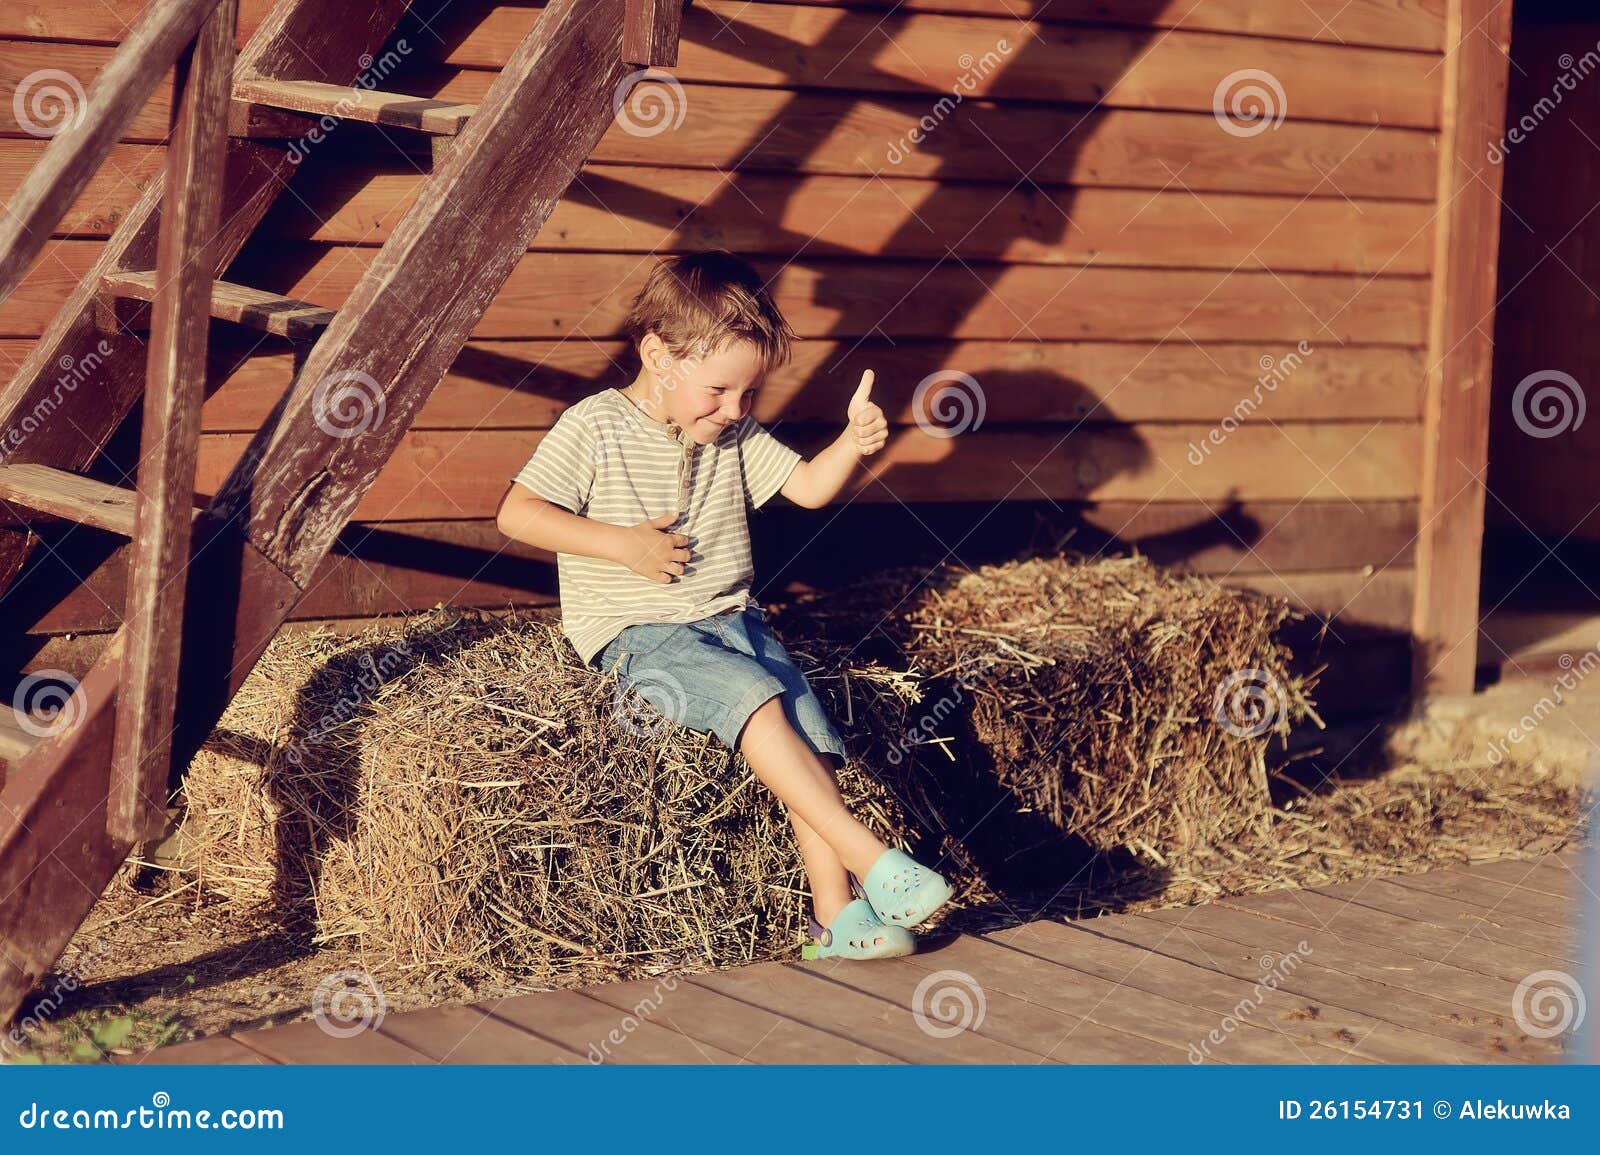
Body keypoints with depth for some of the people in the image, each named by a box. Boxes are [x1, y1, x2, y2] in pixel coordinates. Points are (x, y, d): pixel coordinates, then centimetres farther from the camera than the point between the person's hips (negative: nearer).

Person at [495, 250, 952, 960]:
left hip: (731, 620, 6)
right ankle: (868, 855, -33)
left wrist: (854, 441, -13)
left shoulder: (735, 438, 11)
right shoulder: (594, 427, -5)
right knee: (756, 697, -30)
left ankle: (836, 910, -22)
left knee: (807, 724, -18)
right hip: (636, 634, -6)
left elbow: (809, 488, 7)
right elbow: (516, 515, -8)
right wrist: (621, 543, -14)